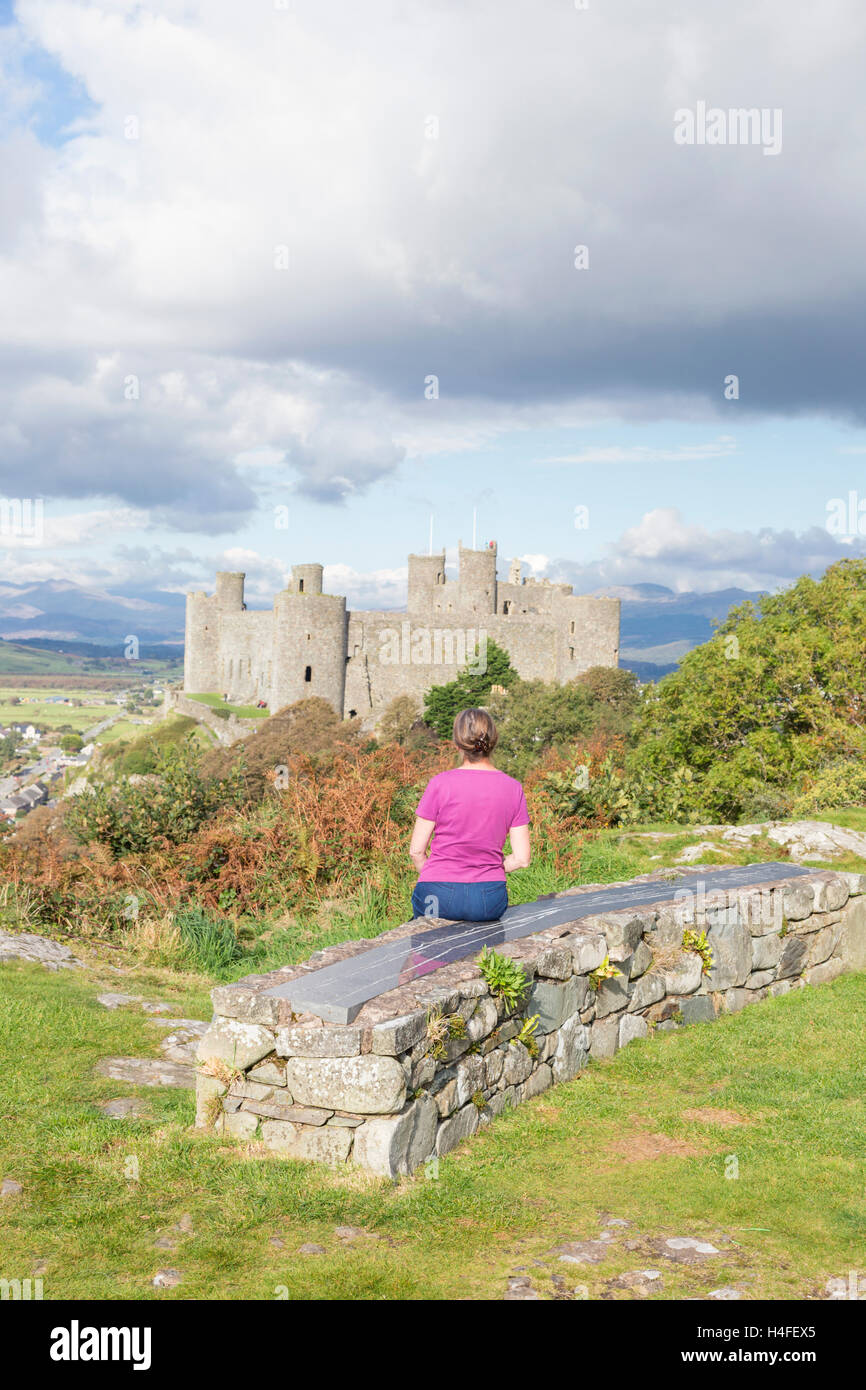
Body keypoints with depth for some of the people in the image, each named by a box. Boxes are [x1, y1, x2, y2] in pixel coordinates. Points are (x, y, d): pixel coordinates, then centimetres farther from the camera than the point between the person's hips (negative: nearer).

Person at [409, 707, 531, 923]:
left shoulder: (440, 784, -10)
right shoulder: (512, 788, -2)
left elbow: (416, 851, -5)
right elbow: (522, 858, -1)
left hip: (440, 898, -2)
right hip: (490, 901, 2)